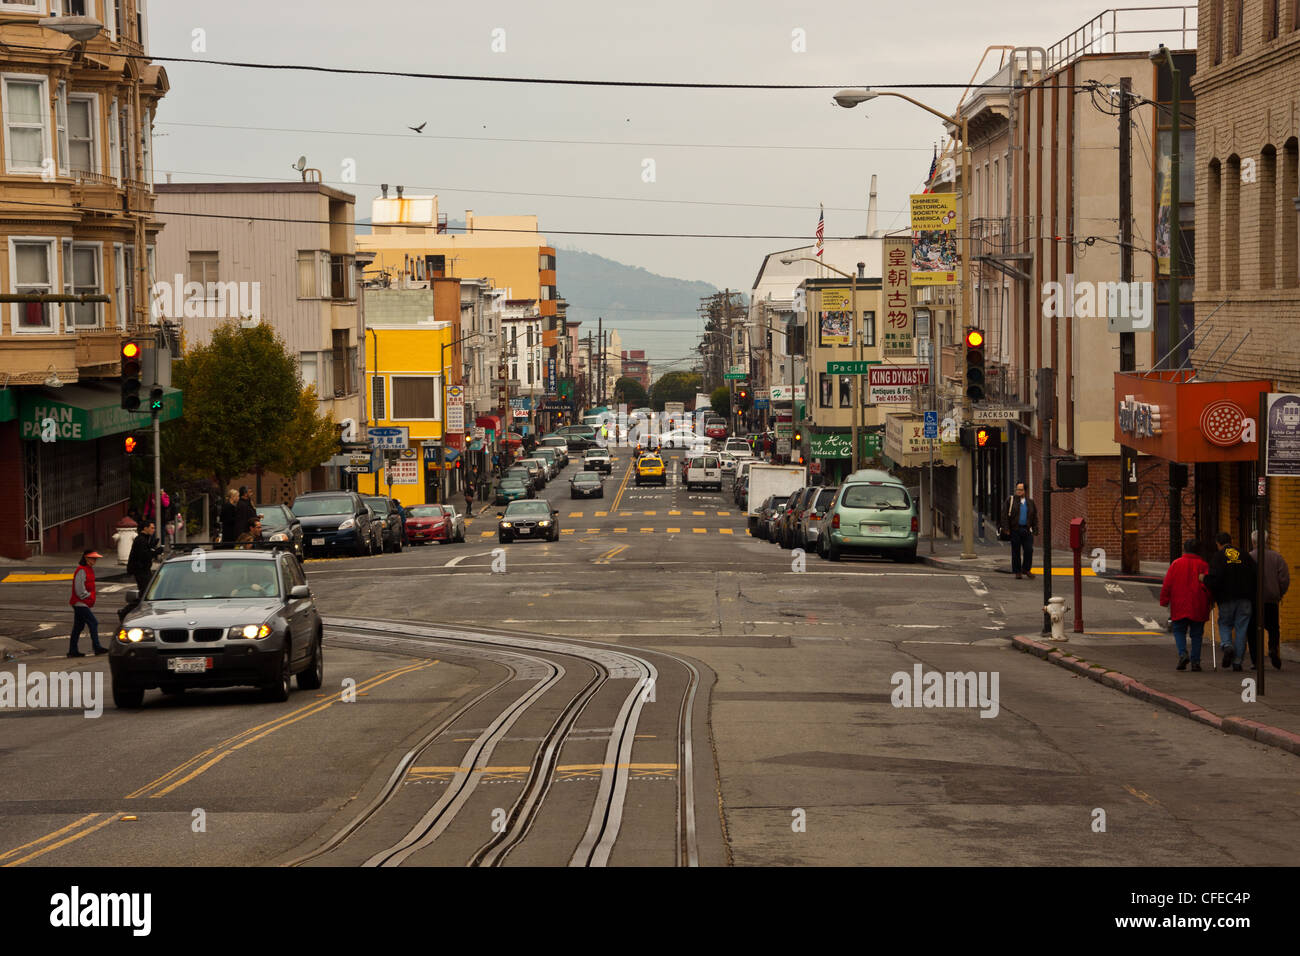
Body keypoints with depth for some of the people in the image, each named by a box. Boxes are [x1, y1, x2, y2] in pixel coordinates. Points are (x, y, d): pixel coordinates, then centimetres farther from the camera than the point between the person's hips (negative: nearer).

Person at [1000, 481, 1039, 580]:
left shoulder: (1030, 502, 12)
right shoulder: (1011, 500, 3)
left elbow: (1035, 517, 15)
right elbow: (1005, 515, -2)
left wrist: (1035, 531, 7)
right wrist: (1006, 528, -10)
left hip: (1027, 530, 2)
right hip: (1015, 530, -2)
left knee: (1029, 550, -6)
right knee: (1016, 552, 2)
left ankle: (1026, 569, 10)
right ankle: (1017, 572, 9)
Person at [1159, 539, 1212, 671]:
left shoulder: (1176, 564, 0)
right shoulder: (1203, 565, 0)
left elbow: (1167, 585, -1)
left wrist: (1164, 601, 7)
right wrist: (1210, 601, 8)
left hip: (1179, 606, -1)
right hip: (1198, 606, 1)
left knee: (1179, 631, 10)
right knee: (1196, 633, 9)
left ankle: (1182, 654, -13)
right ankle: (1195, 661, 4)